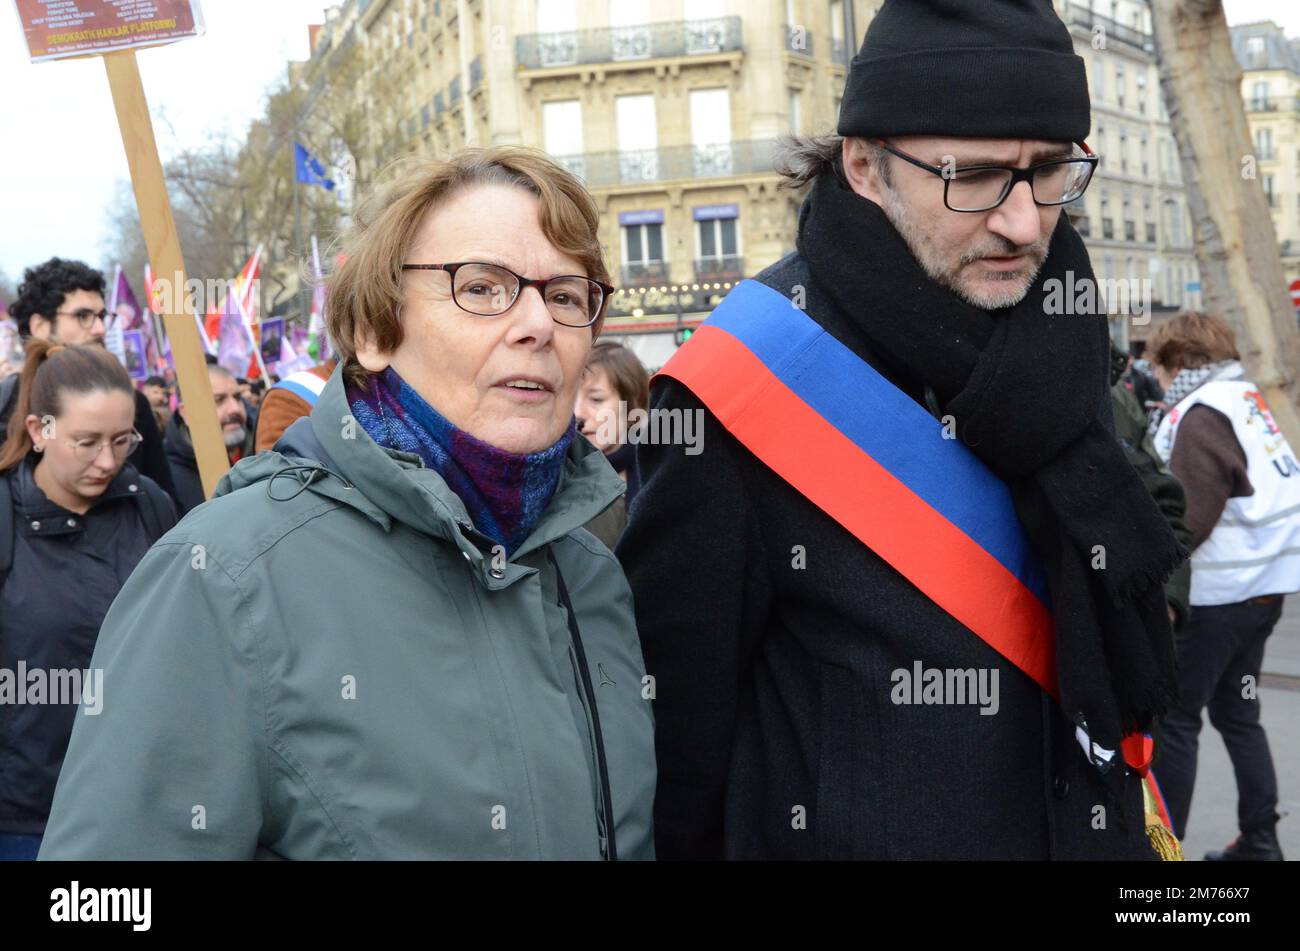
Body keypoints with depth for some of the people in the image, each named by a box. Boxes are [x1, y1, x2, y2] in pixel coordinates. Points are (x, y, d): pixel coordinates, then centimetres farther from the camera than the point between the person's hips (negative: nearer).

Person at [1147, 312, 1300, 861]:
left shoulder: (1202, 416, -14)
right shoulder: (1243, 399, 13)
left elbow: (1188, 520, -21)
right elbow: (1244, 493, 14)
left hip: (1217, 589, -9)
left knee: (1173, 717, -2)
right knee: (1236, 712, 16)